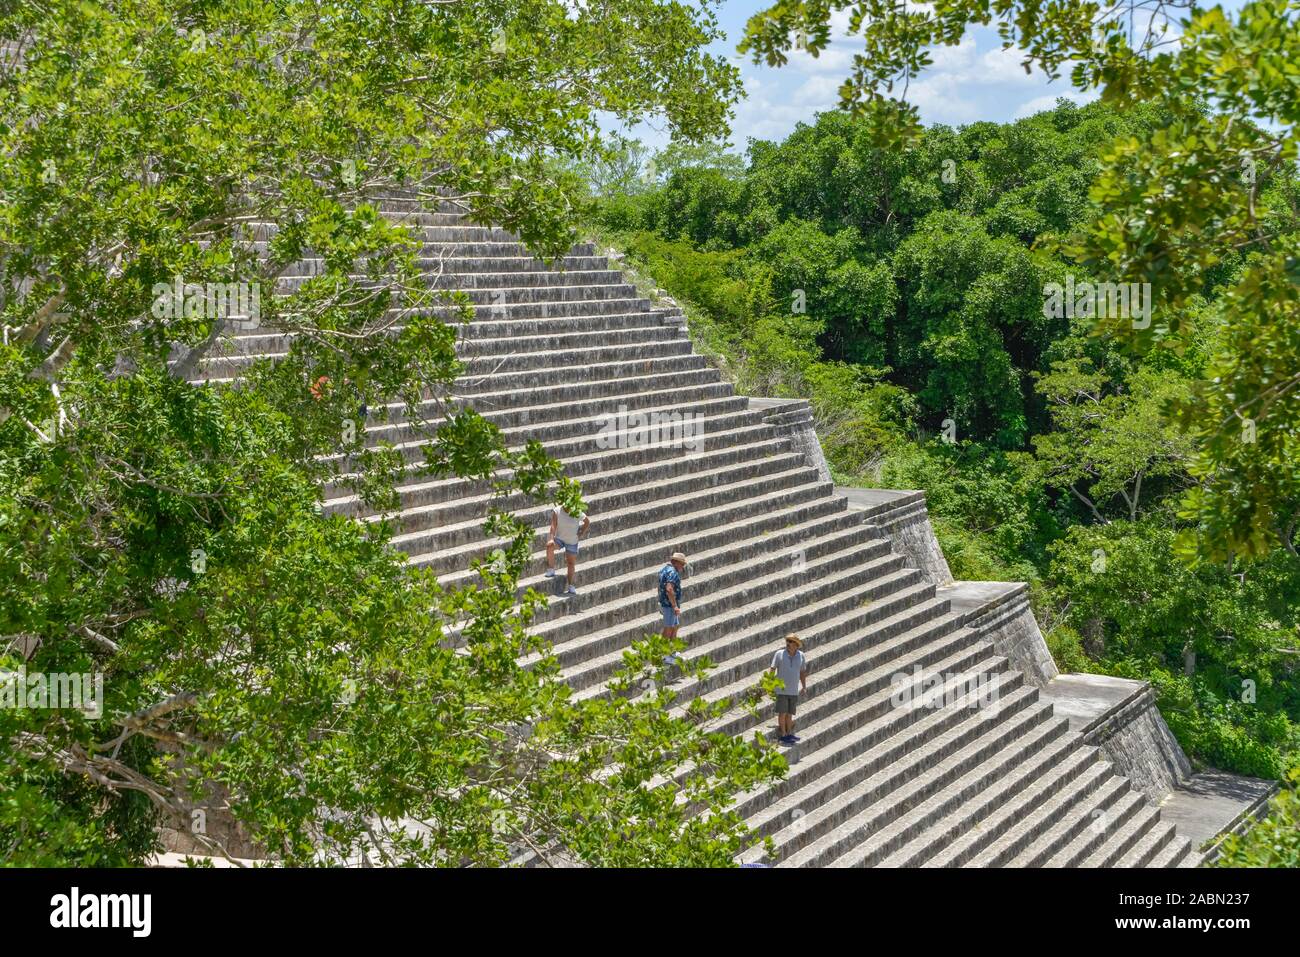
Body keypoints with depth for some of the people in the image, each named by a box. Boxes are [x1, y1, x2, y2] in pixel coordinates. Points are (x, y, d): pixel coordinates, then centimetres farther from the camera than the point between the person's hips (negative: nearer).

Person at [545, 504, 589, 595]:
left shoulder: (578, 513, -12)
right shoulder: (557, 511, -13)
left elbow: (587, 522, 6)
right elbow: (553, 525, -19)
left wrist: (581, 533, -1)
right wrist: (551, 538, -30)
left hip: (572, 541, 0)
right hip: (559, 538, 0)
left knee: (571, 563, 4)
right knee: (550, 545, -32)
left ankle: (571, 586, 18)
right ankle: (551, 570, -18)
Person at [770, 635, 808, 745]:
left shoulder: (801, 656, 4)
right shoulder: (779, 654, -5)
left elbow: (802, 672, 12)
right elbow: (772, 670, -3)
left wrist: (804, 687, 8)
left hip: (794, 690, 3)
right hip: (781, 690, -3)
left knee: (790, 713, 11)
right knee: (782, 712, -4)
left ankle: (789, 734, 20)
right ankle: (783, 735, 0)